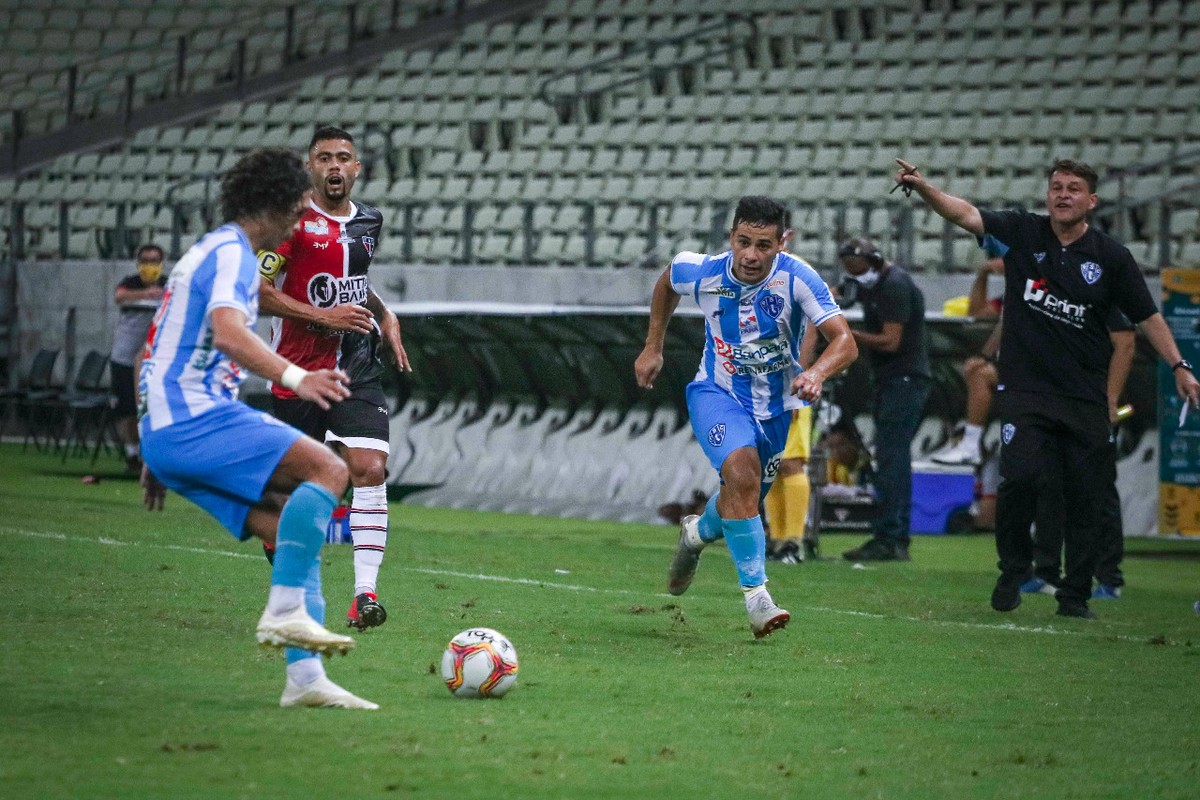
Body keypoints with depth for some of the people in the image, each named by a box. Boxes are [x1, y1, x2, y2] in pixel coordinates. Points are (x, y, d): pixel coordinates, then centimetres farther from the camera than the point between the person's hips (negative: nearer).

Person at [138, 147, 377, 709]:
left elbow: (156, 357, 31)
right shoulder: (233, 253, -7)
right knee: (327, 468, -20)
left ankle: (304, 678, -3)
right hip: (196, 418, -10)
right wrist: (295, 377, -42)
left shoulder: (205, 252, 26)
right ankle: (285, 611, -27)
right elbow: (228, 332, -28)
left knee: (292, 535, 4)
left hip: (167, 429, 10)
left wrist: (156, 457, 35)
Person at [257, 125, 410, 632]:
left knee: (370, 469, -14)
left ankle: (364, 591, -18)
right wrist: (323, 315, -17)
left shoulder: (368, 222, 13)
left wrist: (385, 316, 16)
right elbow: (255, 289, -12)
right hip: (298, 371, -4)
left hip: (357, 369, 4)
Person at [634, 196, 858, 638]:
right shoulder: (703, 272, -17)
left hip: (776, 403, 2)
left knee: (745, 496, 15)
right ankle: (756, 594, -28)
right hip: (718, 392, -2)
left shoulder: (797, 278, -23)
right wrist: (653, 347, 10)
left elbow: (844, 341, -30)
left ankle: (698, 533, 53)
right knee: (741, 469, -30)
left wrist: (817, 373, -49)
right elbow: (666, 281, 9)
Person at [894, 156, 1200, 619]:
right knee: (1020, 476, -18)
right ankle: (1013, 569, 4)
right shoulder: (1022, 233, 2)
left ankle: (1075, 595, 12)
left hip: (1085, 397, 1)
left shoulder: (1111, 256, 2)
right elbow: (966, 215, -9)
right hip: (1025, 387, -1)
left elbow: (1147, 316, 6)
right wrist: (922, 187, -26)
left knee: (1084, 495, 1)